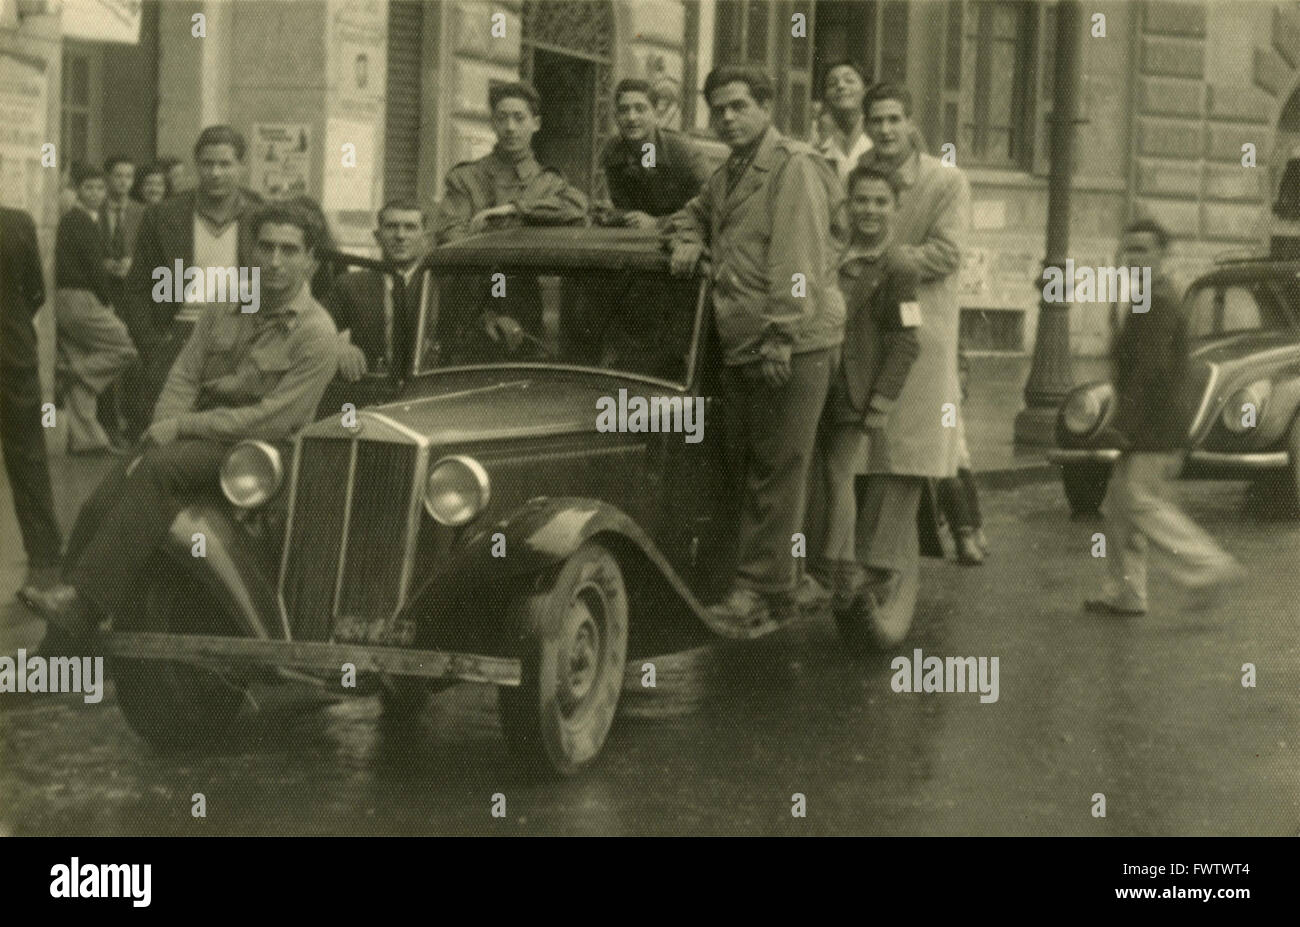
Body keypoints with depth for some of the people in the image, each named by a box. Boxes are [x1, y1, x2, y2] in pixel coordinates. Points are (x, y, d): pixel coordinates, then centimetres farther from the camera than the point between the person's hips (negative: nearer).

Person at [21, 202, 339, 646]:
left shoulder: (316, 333, -9)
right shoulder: (225, 309, 12)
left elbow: (273, 420, -15)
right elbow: (184, 375, 10)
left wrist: (184, 425, -14)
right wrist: (164, 427, -10)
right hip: (197, 434, 6)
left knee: (158, 470, -34)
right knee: (100, 504, -17)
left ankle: (81, 604, -34)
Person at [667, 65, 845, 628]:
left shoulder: (794, 167, -9)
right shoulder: (728, 174, 20)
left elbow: (797, 261, -17)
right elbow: (696, 212, 41)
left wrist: (781, 339, -22)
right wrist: (687, 240, 16)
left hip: (792, 348, -9)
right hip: (740, 348, 9)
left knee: (777, 470, -6)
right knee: (744, 464, 10)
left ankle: (764, 588, -3)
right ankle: (756, 578, 18)